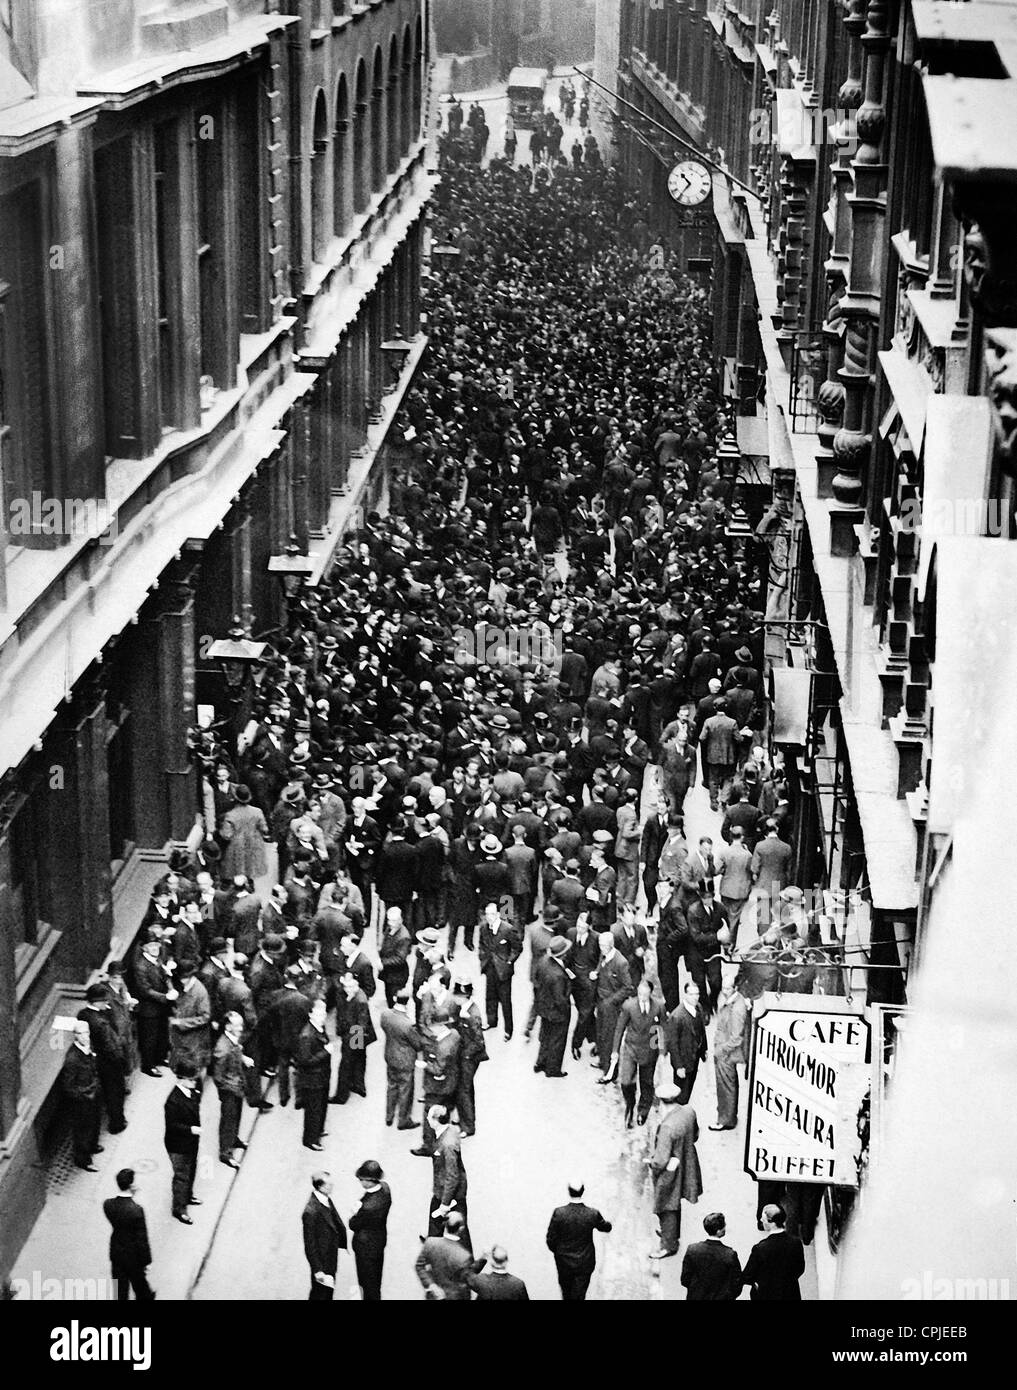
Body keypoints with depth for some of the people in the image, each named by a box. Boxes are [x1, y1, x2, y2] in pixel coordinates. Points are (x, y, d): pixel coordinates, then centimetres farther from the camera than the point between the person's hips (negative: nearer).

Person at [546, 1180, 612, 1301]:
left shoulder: (558, 1213, -19)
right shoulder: (593, 1214, -17)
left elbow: (551, 1239, -11)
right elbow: (606, 1228, 4)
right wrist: (608, 1225, 29)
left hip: (564, 1262, 1)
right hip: (585, 1263, -1)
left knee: (566, 1295, 24)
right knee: (579, 1297, 10)